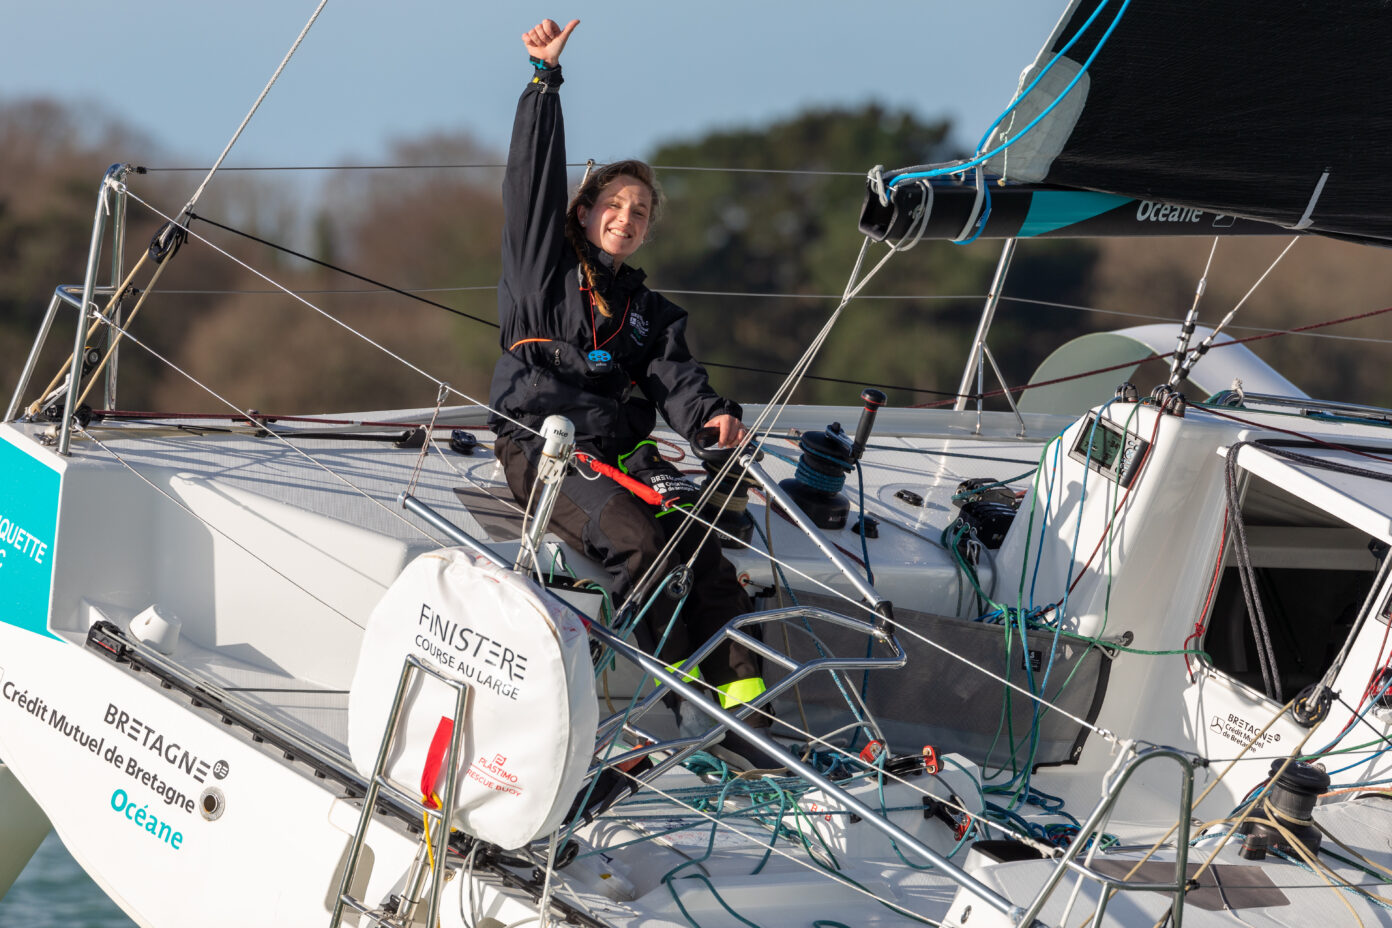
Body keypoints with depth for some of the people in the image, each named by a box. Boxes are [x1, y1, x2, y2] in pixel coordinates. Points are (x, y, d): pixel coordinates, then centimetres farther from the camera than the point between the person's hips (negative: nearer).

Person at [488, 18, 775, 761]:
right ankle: (684, 674, -25)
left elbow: (676, 380, 8)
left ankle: (742, 693, -33)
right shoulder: (545, 266, 18)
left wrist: (711, 414, -15)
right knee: (635, 535, -32)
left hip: (625, 450, 4)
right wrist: (544, 80, 1)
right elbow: (533, 179, 7)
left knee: (699, 543, -25)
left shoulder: (652, 313, 26)